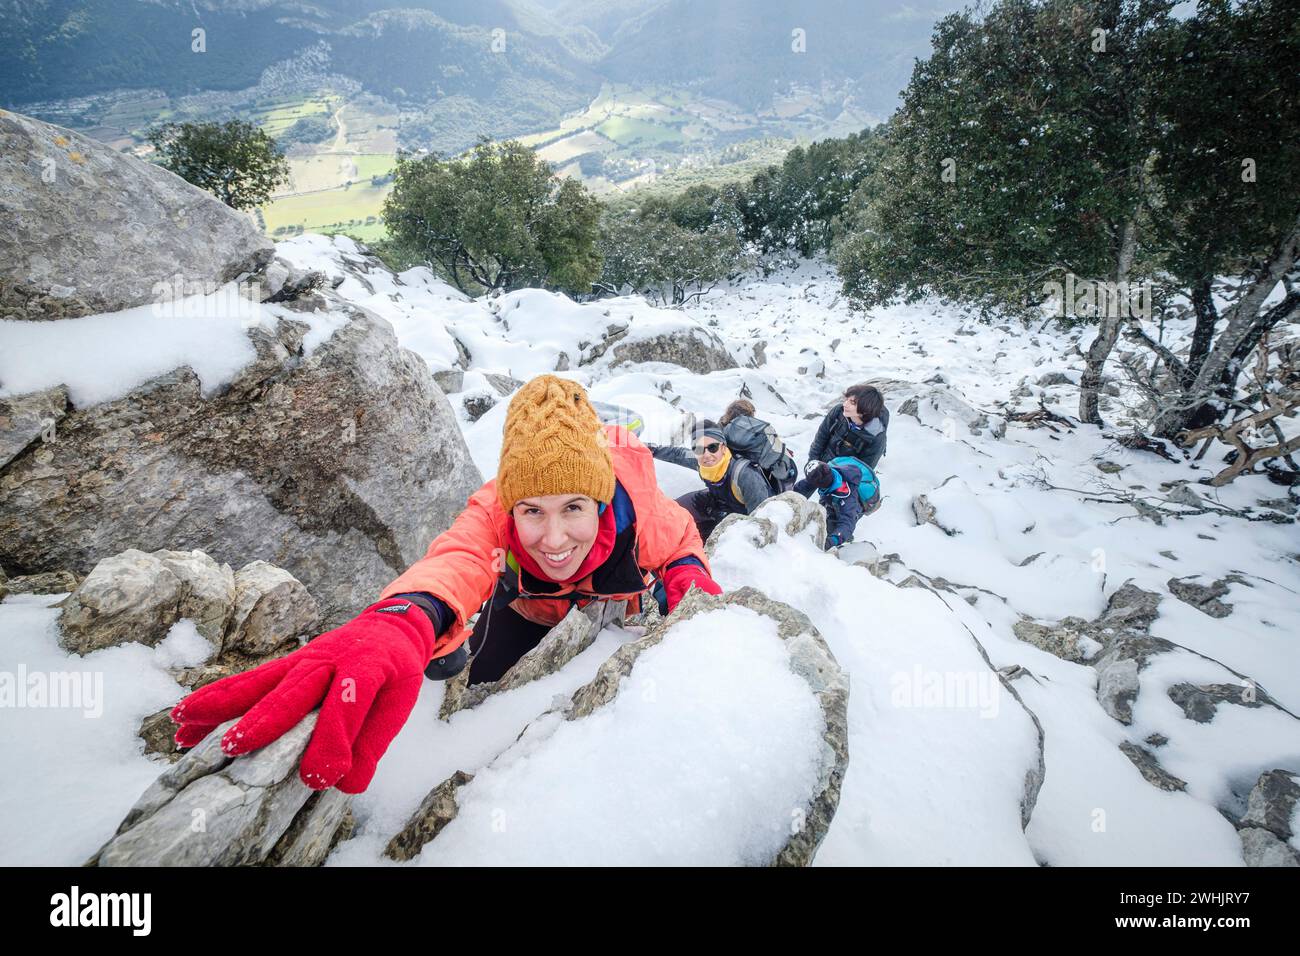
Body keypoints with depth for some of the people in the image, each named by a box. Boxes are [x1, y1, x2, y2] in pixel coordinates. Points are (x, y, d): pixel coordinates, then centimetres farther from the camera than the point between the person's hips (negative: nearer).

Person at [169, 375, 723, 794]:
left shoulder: (641, 511, -40)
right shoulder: (493, 512, -42)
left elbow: (680, 540, -15)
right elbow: (453, 564, -65)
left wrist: (689, 575, -37)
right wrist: (399, 625, -87)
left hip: (619, 602, 1)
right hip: (528, 601, 0)